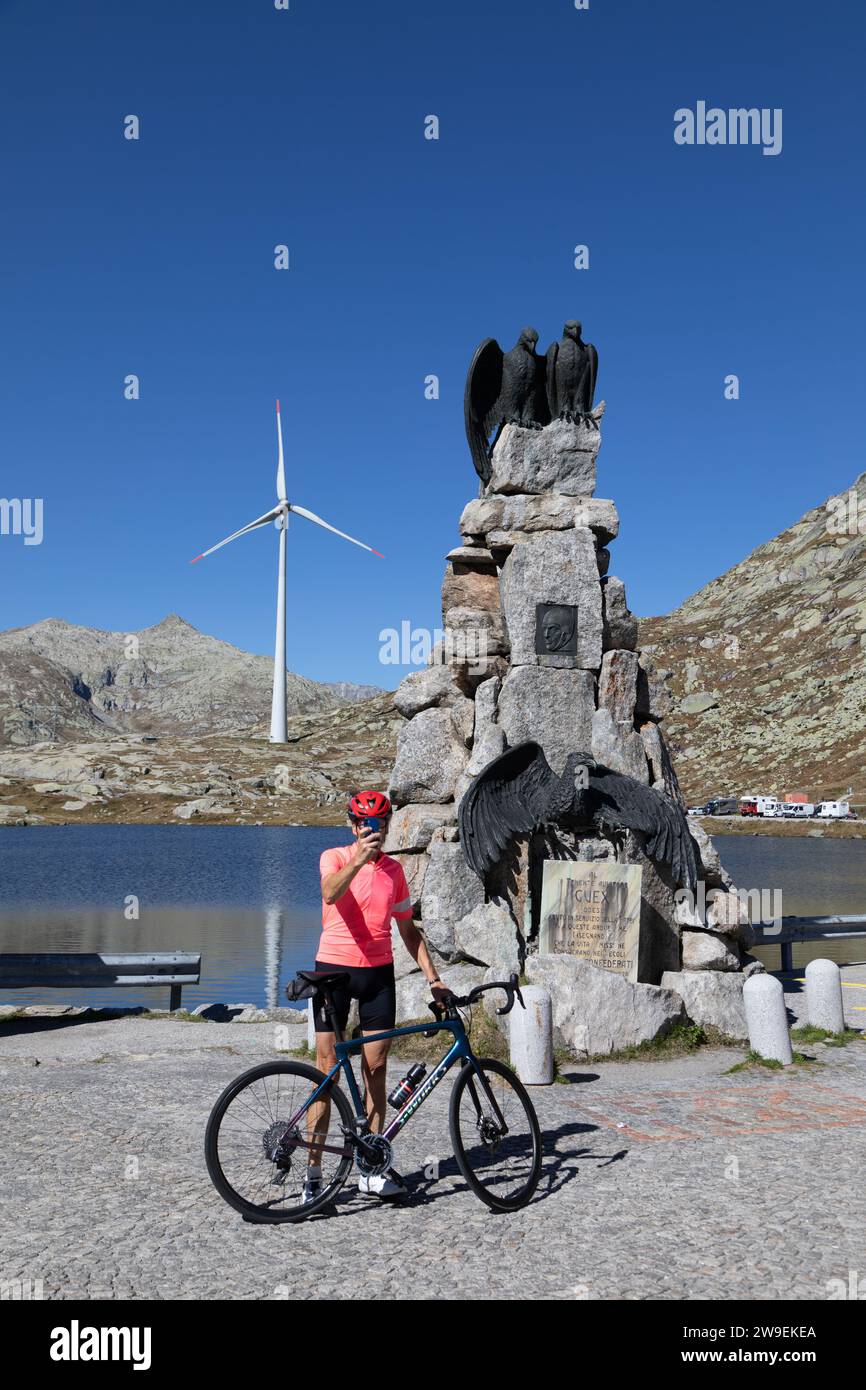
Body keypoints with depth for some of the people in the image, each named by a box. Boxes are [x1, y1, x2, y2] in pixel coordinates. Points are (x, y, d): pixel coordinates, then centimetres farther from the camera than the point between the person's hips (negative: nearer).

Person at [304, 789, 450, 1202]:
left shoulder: (394, 871, 10)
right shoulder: (334, 857, -4)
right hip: (334, 969, -4)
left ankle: (372, 1169, 14)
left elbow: (407, 930, 16)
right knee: (327, 1070, -1)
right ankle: (313, 1171, 7)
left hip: (378, 973, 4)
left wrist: (433, 978, 10)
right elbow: (330, 893, -27)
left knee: (376, 1067, 6)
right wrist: (358, 860, -42)